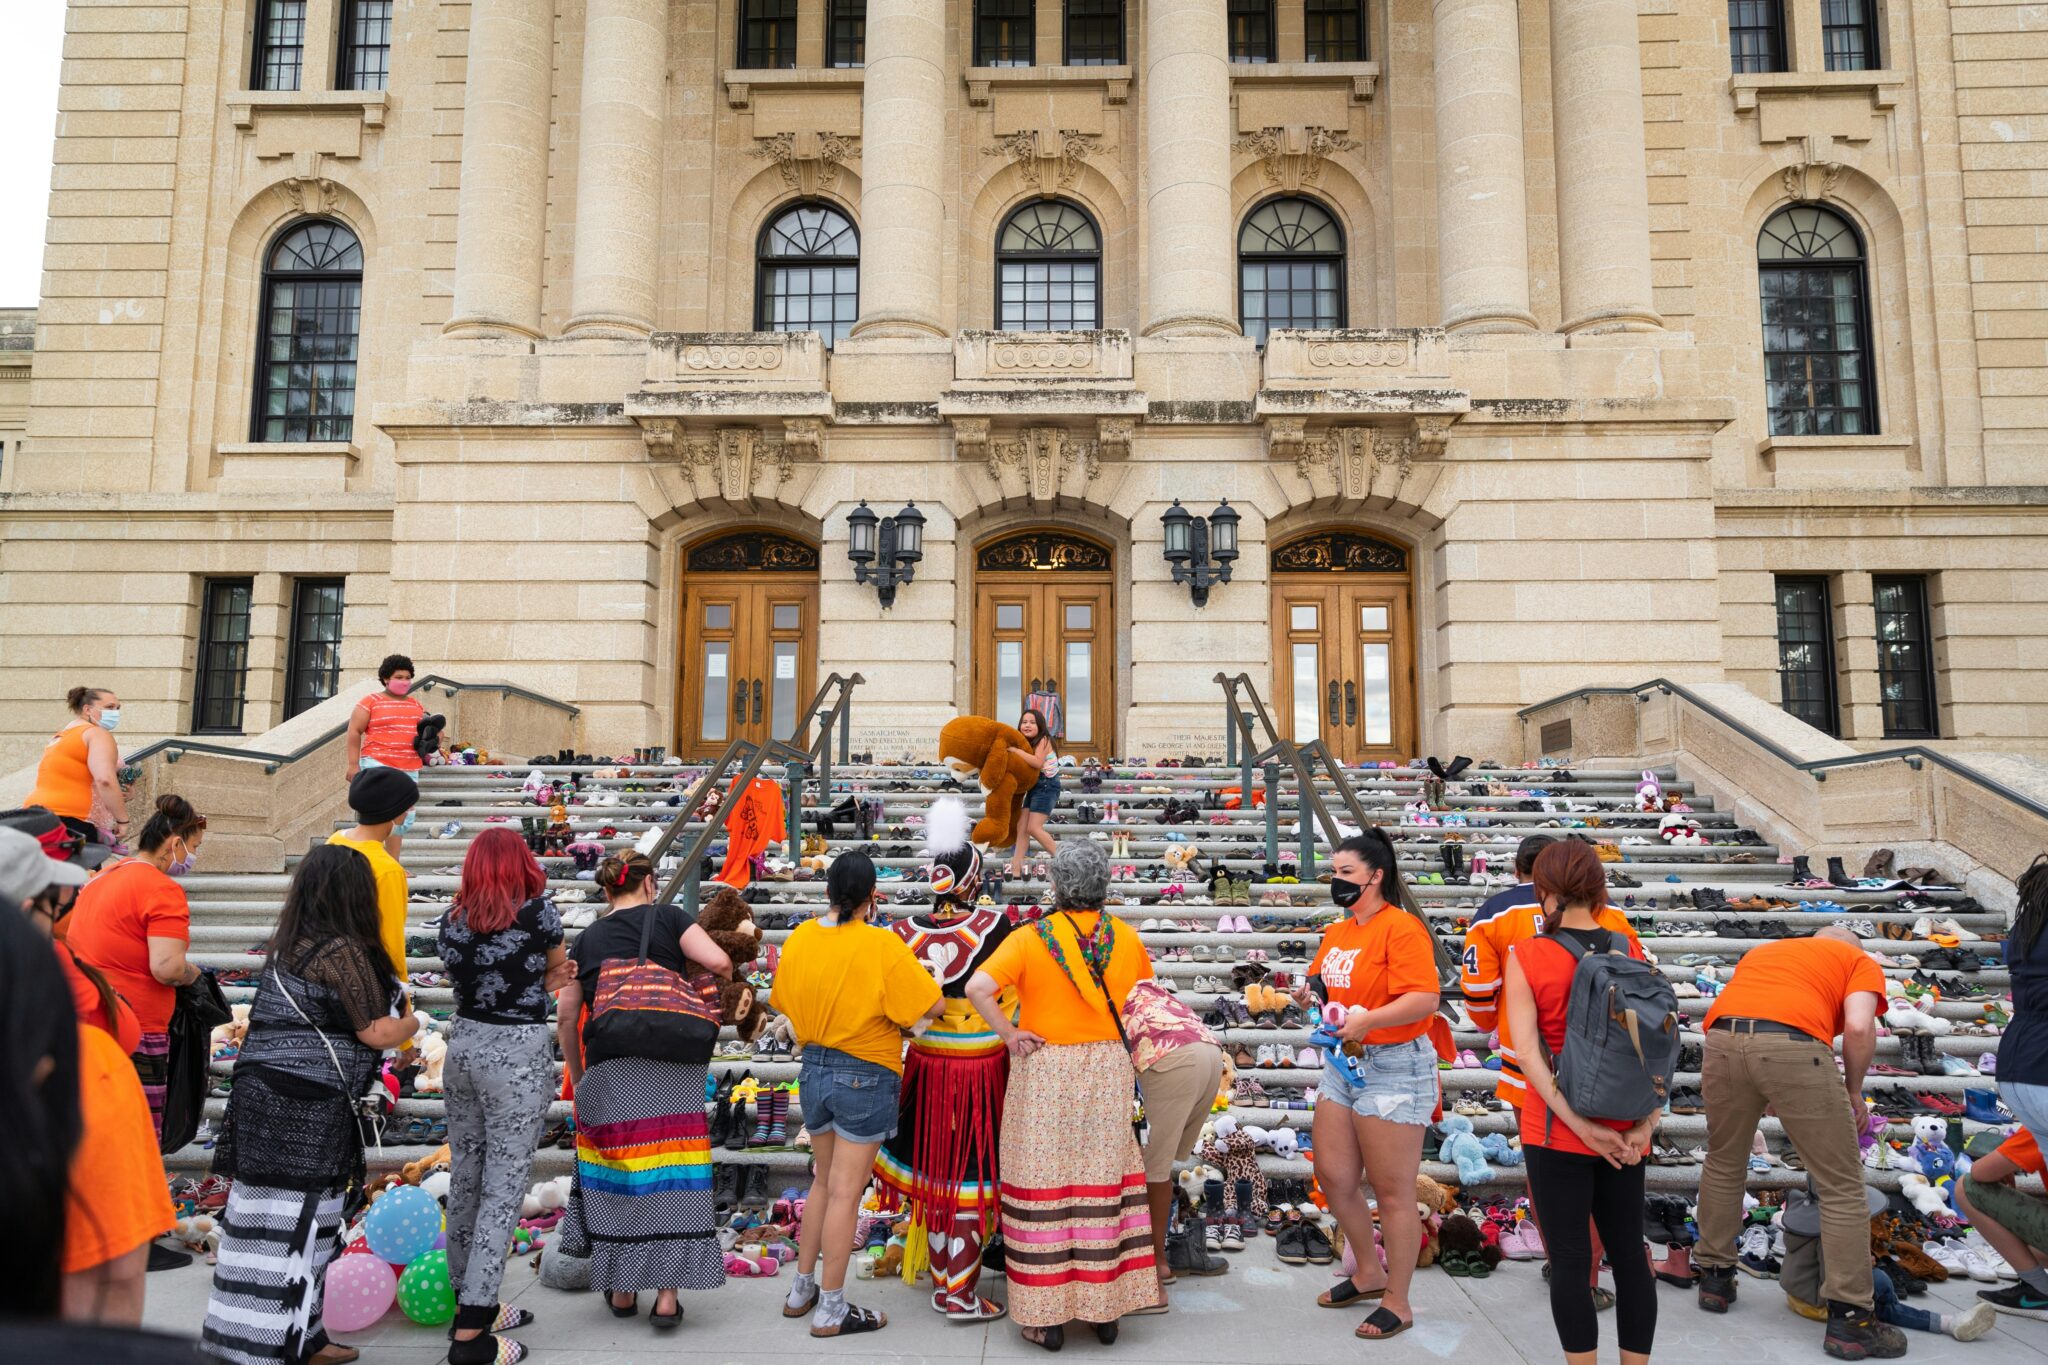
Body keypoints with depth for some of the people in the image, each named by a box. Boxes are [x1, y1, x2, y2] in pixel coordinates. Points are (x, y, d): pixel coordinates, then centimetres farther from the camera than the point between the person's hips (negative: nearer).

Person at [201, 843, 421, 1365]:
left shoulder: (287, 943, 11)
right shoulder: (342, 950, -15)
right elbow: (375, 1033, -11)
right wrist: (412, 1023, 8)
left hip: (261, 1096, 9)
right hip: (305, 1110, -9)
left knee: (262, 1217, 13)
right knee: (294, 1224, 0)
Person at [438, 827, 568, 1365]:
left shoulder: (452, 921, 2)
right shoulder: (538, 911, -11)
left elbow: (466, 978, 9)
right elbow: (559, 972, 4)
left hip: (464, 1048, 6)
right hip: (520, 1057, -6)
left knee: (465, 1180, 15)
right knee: (503, 1189, -1)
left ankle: (472, 1305, 28)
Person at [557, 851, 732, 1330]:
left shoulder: (586, 940, 13)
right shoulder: (669, 918, 4)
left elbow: (565, 1017, 11)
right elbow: (718, 962, -9)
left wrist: (577, 1075, 21)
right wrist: (719, 985, 13)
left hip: (609, 1072, 2)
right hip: (673, 1072, -2)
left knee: (614, 1178, 12)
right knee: (671, 1178, 3)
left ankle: (621, 1289, 22)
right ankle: (667, 1295, 4)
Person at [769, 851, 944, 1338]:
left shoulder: (799, 939, -4)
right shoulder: (881, 945, -20)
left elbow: (786, 1002, 9)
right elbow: (933, 1006, -17)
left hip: (813, 1070, 6)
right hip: (865, 1078, -6)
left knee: (823, 1181, 22)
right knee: (845, 1193, 4)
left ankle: (802, 1290, 32)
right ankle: (831, 1311, 15)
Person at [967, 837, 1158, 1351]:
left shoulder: (1031, 939, -13)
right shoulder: (1126, 938, 0)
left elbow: (977, 987, -25)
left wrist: (1008, 1034, -14)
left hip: (1045, 1072, -3)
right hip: (1109, 1071, 3)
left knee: (1045, 1189, 7)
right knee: (1102, 1188, 13)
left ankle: (1047, 1317, 15)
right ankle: (1106, 1310, 23)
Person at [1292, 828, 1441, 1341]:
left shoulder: (1401, 928, -15)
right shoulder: (1336, 933, 11)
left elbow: (1425, 997, -24)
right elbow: (1321, 982, 24)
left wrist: (1368, 1019, -32)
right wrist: (1313, 994, 2)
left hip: (1393, 1069, -9)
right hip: (1342, 1065, 9)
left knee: (1393, 1192, 2)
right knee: (1334, 1177, 13)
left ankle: (1397, 1303, 18)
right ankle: (1369, 1272, 34)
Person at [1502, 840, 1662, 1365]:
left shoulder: (1525, 956, -10)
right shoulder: (1629, 948, -1)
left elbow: (1528, 1051, -16)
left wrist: (1580, 1125, -14)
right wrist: (1645, 1124, -5)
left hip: (1555, 1129, -4)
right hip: (1624, 1130, 4)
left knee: (1570, 1258, 6)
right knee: (1630, 1251, 15)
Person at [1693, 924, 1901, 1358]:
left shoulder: (1761, 951, 37)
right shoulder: (1861, 963, 24)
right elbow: (1858, 1027, 4)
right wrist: (1853, 1091, 18)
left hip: (1723, 1037, 4)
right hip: (1794, 1044, -4)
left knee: (1723, 1164, 25)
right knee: (1841, 1186, 11)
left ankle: (1714, 1277, 37)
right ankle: (1849, 1318, 15)